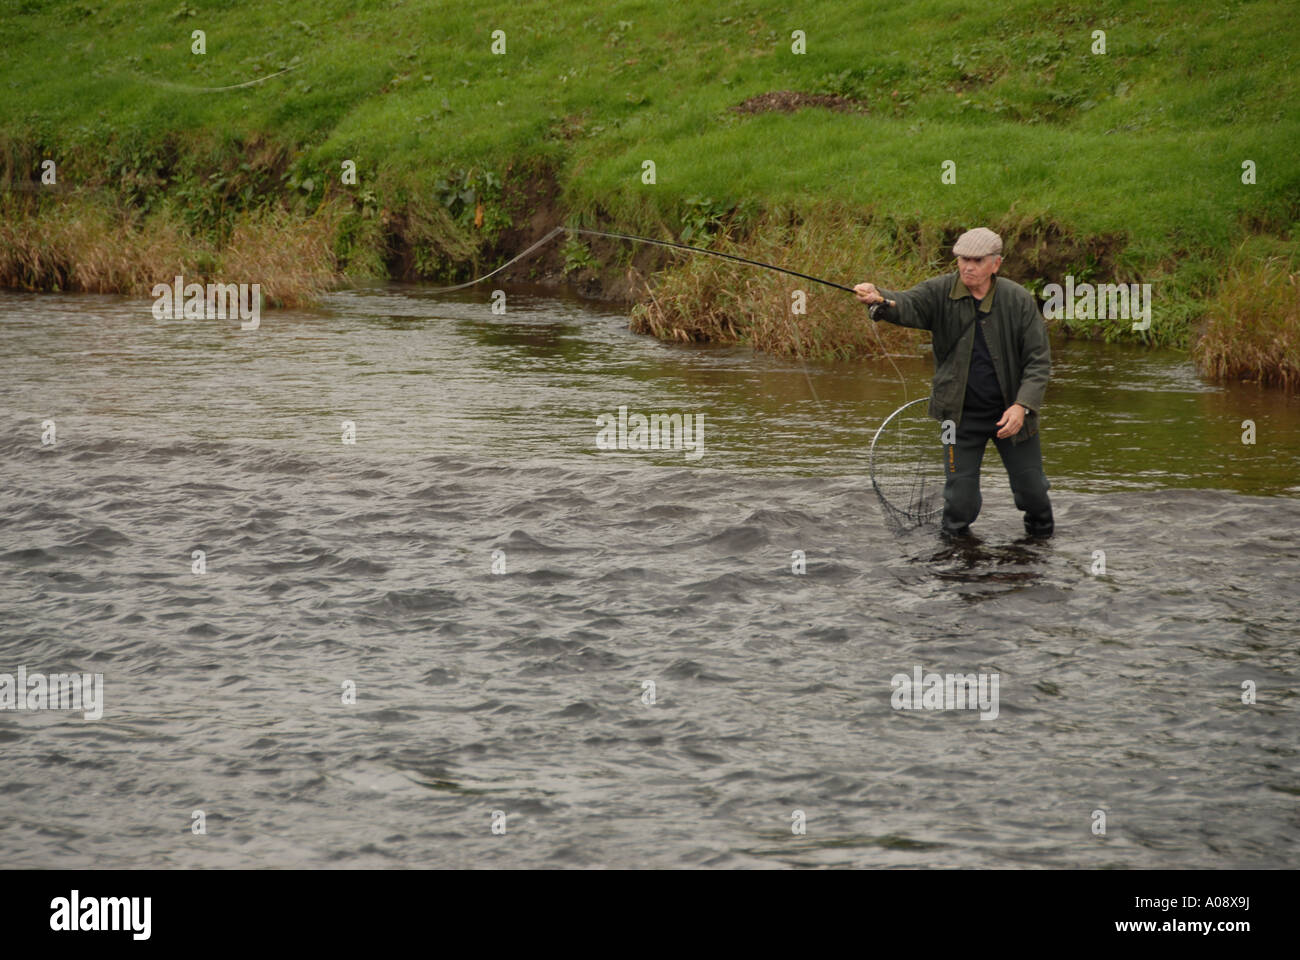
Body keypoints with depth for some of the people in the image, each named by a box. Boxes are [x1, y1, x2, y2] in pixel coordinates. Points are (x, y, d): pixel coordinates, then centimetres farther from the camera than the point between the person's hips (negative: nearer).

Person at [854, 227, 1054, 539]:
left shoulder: (1019, 300, -9)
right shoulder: (940, 293, -9)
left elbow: (1038, 359, -7)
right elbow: (907, 305, -29)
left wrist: (1022, 405, -20)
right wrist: (880, 299, -53)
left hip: (1011, 413, 1)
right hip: (962, 416, 0)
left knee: (1032, 490, 11)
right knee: (959, 499, 0)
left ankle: (1042, 537, 39)